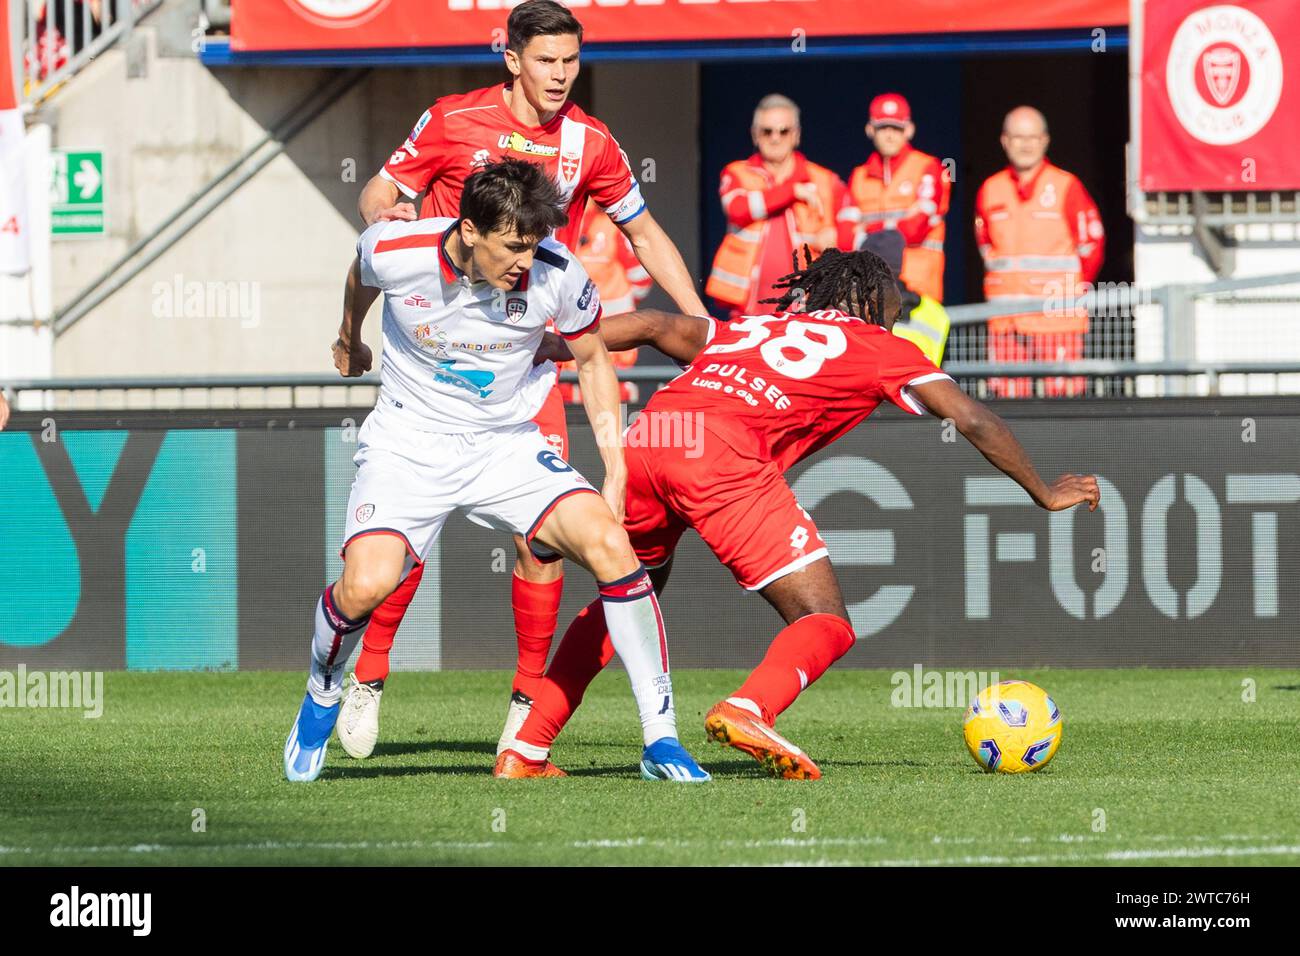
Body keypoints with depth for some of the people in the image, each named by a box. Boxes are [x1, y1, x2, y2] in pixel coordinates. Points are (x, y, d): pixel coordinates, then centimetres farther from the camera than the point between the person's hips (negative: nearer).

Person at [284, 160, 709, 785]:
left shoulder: (557, 274, -17)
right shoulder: (393, 252, -19)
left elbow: (592, 360, 4)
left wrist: (616, 470, -2)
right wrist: (350, 340, 30)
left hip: (507, 446, 1)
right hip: (407, 444, -1)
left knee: (611, 547, -23)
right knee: (365, 586, -27)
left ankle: (661, 742, -13)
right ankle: (322, 696, 10)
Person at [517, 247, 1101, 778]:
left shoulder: (745, 330, 35)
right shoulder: (882, 349, 25)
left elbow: (657, 326, 22)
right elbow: (974, 422, 24)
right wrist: (1045, 495, 35)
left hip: (645, 435, 6)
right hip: (728, 453, -6)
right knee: (827, 627, -1)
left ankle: (528, 746, 21)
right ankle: (748, 710, -33)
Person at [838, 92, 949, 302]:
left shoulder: (928, 169, 4)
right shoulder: (860, 177, 18)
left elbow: (915, 230, -7)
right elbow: (846, 239, 7)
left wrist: (866, 233, 4)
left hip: (916, 286, -3)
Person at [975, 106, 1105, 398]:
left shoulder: (1066, 187, 0)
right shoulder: (990, 190, 11)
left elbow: (1092, 245, 4)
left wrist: (1067, 291, 4)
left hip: (1057, 317, -4)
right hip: (1005, 319, 4)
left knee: (1061, 393, -8)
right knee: (1007, 395, 0)